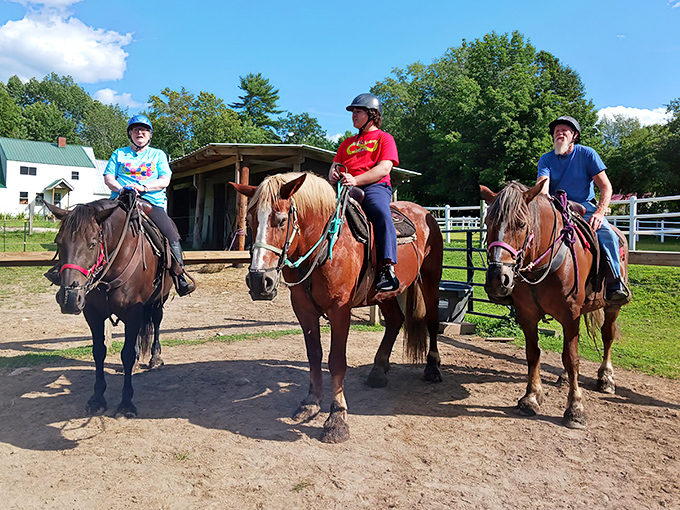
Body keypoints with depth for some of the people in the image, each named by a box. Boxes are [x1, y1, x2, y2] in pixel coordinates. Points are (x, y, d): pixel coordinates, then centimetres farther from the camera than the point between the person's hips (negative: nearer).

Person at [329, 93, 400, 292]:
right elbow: (335, 165, 23)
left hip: (375, 187, -5)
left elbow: (384, 168, -5)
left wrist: (356, 179, -18)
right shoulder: (348, 143, 31)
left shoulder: (384, 138, 12)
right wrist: (334, 174, -4)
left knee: (381, 212, -36)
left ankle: (387, 269, -41)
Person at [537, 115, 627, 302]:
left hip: (584, 206, -1)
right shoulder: (546, 159, 6)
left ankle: (615, 286, -19)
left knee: (608, 235, -27)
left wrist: (599, 213, -19)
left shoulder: (587, 154, 3)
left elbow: (606, 187, -2)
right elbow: (543, 186, -10)